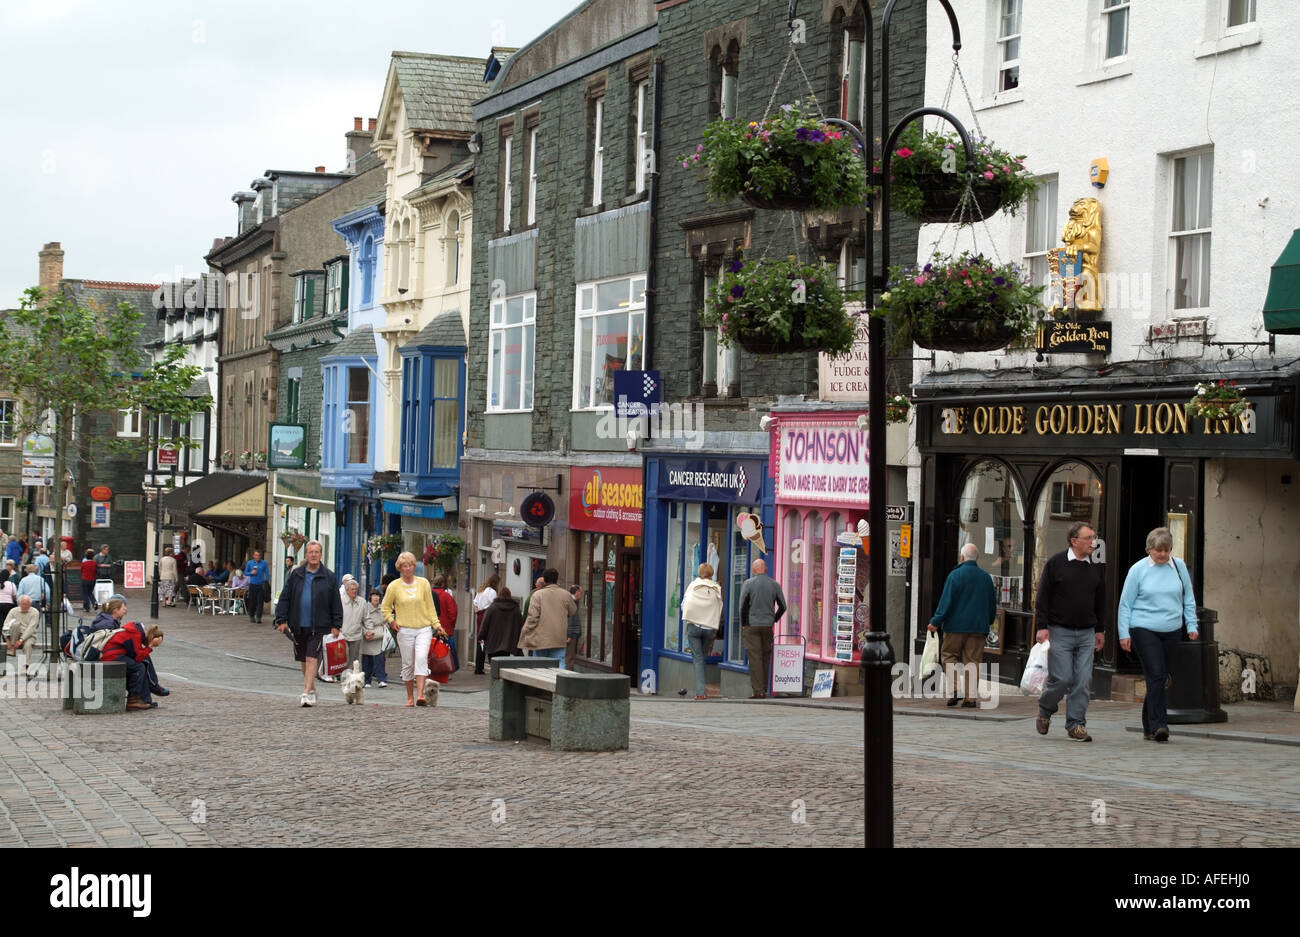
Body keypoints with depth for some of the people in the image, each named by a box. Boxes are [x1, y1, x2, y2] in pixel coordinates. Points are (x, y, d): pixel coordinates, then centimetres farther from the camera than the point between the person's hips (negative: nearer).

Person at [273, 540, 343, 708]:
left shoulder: (328, 576, 2)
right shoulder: (296, 574, 6)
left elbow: (336, 603, 4)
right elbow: (284, 598, 7)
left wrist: (336, 625, 0)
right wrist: (281, 620, 0)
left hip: (318, 626, -3)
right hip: (298, 625, 3)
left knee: (312, 659, -11)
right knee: (303, 660, 13)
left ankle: (306, 693, -14)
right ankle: (312, 689, 29)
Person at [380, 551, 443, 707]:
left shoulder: (423, 583, 4)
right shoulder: (394, 586, 1)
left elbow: (430, 606, 10)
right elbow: (385, 607, 12)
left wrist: (436, 624, 3)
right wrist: (391, 620, -3)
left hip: (424, 628, 0)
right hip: (405, 630, 0)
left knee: (421, 658, -18)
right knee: (408, 663, 4)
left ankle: (420, 695, -25)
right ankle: (410, 697, 16)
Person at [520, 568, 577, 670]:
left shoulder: (537, 595, -7)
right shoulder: (566, 595, 2)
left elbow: (532, 617, -10)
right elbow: (573, 611, 17)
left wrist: (526, 636, -3)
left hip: (540, 640, -2)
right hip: (559, 641, 2)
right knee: (559, 666, 2)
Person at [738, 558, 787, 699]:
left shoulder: (748, 583, -5)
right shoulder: (775, 584, 4)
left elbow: (743, 606, -7)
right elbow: (782, 607, 5)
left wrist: (743, 624, 3)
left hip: (752, 625, -3)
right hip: (768, 626, 3)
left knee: (755, 658, -5)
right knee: (766, 658, 11)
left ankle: (758, 691, -10)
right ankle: (764, 690, 14)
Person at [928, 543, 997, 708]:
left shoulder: (955, 575, -7)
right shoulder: (986, 577, 9)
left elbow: (946, 601, -12)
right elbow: (992, 604, 17)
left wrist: (936, 622, -7)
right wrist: (987, 623, 29)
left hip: (956, 626, -4)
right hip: (978, 627, 4)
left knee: (948, 654, 8)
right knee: (972, 660, 5)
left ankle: (956, 687, -9)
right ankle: (971, 697, 0)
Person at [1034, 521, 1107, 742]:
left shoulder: (1096, 567, 10)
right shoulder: (1055, 564, -4)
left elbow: (1100, 600, 18)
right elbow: (1043, 597, -3)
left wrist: (1100, 630, 16)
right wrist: (1042, 626, -10)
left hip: (1086, 633, 4)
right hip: (1060, 632, -4)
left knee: (1083, 681, -2)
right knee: (1062, 678, -7)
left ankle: (1076, 724, 4)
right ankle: (1044, 711, 19)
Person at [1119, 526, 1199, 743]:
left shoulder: (1179, 567, 8)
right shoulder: (1138, 570, -1)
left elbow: (1189, 599, 17)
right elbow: (1125, 603, 2)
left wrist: (1192, 626, 9)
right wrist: (1124, 633, -3)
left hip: (1172, 631, 4)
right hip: (1144, 630, -4)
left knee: (1160, 678, 8)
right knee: (1156, 675, -15)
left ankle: (1149, 727, 18)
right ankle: (1158, 725, -17)